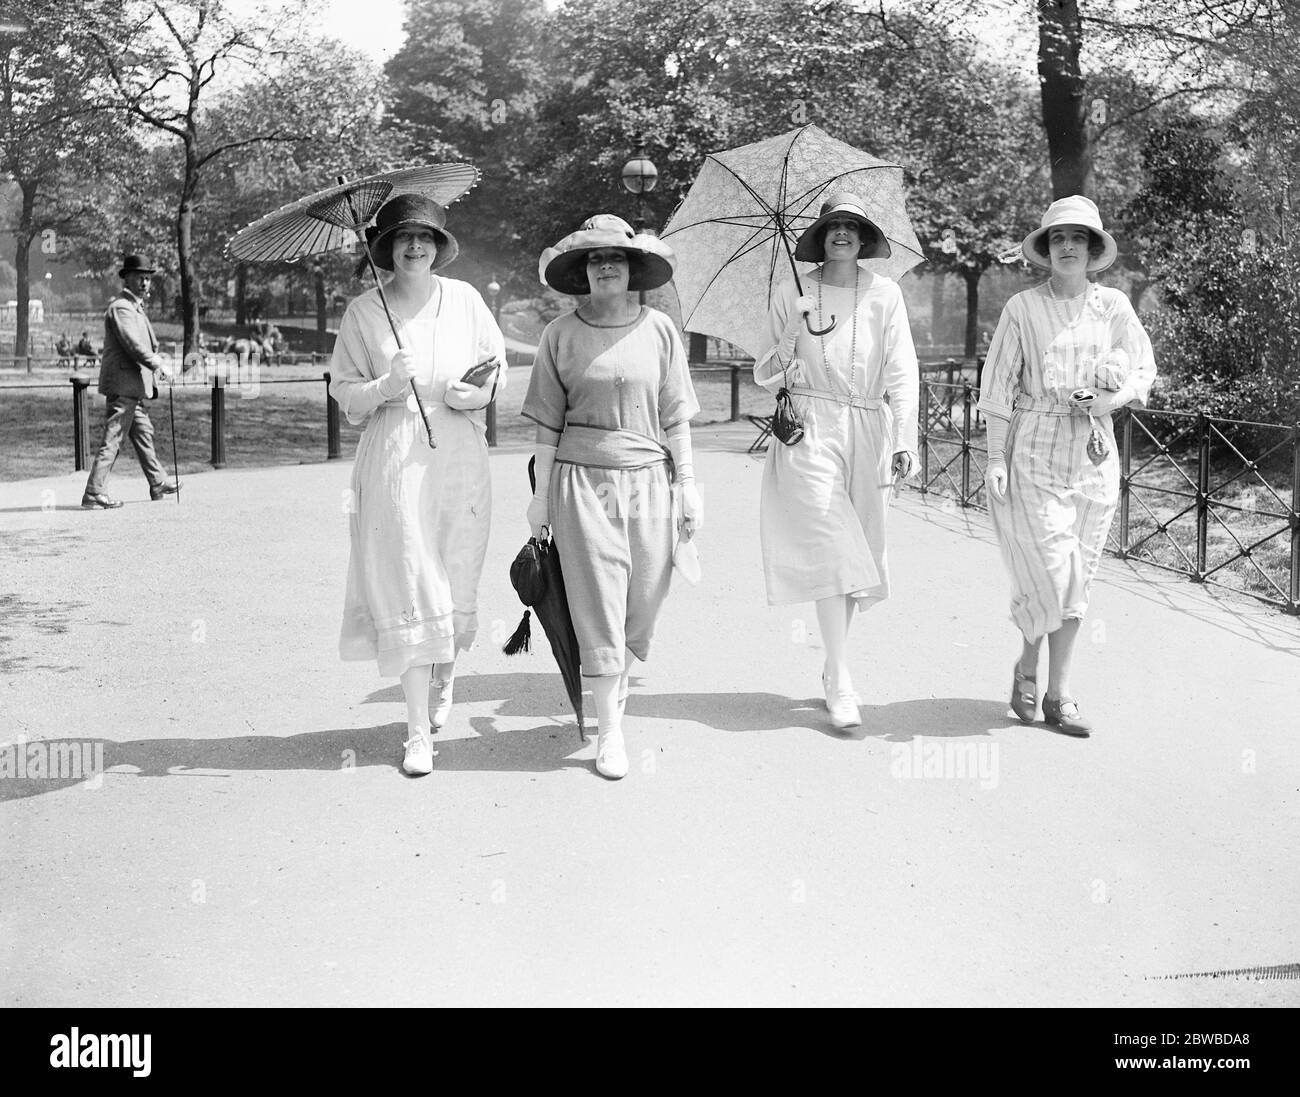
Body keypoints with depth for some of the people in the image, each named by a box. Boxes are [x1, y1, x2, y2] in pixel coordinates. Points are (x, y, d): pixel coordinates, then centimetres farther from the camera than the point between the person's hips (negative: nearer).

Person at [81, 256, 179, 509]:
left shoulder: (136, 307, 21)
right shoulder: (121, 307, -12)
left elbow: (146, 343, 25)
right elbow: (132, 344, -22)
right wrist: (159, 365, -18)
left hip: (133, 385, 11)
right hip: (123, 382, -11)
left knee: (143, 434, 18)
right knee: (112, 438, -10)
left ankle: (158, 483, 29)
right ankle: (94, 493, -9)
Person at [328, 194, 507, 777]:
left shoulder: (464, 299, 5)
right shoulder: (363, 312, 2)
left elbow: (497, 368, 15)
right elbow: (344, 394, 4)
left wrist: (477, 393, -6)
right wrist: (386, 386, -15)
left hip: (460, 455, 2)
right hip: (393, 459, -2)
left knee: (457, 581, 8)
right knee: (407, 592, -4)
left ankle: (445, 676, 40)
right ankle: (418, 731, 2)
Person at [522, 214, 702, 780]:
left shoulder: (659, 329, 4)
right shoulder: (561, 334, 1)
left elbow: (675, 418, 7)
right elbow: (548, 422, 4)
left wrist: (688, 486, 5)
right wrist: (541, 494, 3)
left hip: (647, 479, 2)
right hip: (581, 478, -2)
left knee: (644, 602, 9)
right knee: (598, 605, -1)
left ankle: (616, 683, 37)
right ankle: (610, 731, 7)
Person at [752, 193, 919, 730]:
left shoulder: (884, 295, 6)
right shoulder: (791, 298, 5)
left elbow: (902, 372, 1)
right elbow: (764, 376, 9)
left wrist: (905, 440, -8)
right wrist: (792, 337, -9)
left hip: (868, 431, 2)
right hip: (809, 431, -2)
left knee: (857, 554, 5)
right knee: (830, 549, -12)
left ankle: (833, 670, 20)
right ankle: (840, 683, -12)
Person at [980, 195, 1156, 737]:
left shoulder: (1113, 306, 5)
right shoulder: (1022, 308, -2)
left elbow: (1144, 370, 10)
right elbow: (998, 388, 0)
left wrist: (1115, 393, -11)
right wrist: (995, 457, -5)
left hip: (1093, 449, 3)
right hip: (1034, 449, -3)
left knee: (1076, 579, 5)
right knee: (1052, 575, -9)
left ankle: (1057, 695, 14)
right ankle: (1027, 667, 17)